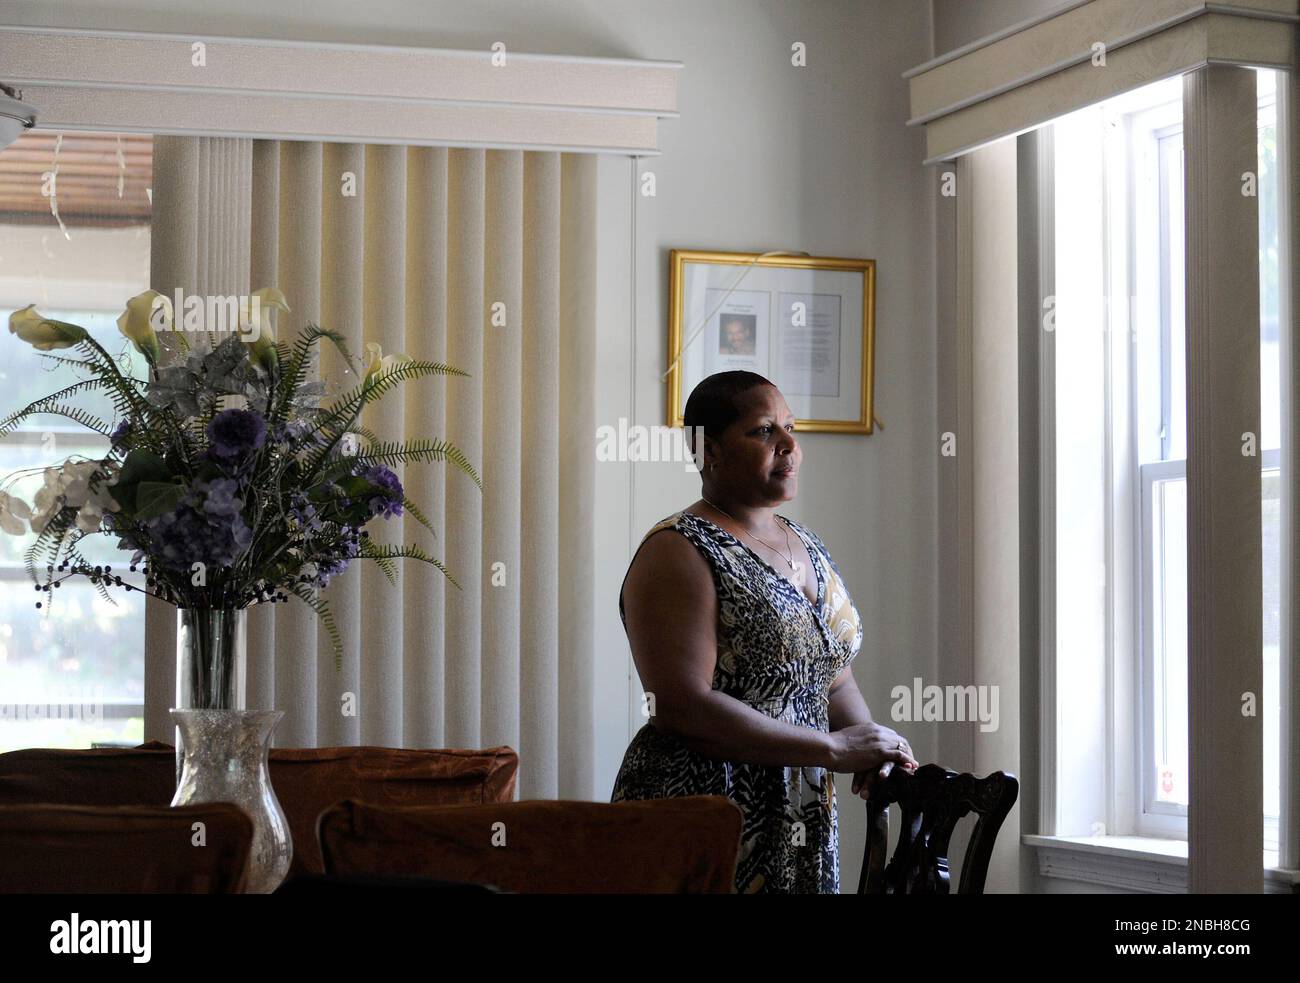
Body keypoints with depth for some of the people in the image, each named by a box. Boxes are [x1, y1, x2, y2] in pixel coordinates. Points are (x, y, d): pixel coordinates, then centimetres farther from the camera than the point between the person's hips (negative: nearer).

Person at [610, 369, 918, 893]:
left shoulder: (806, 545, 12)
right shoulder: (679, 554, -13)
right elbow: (682, 706, -23)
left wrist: (875, 748, -6)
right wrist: (835, 748, -21)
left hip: (802, 820, 8)